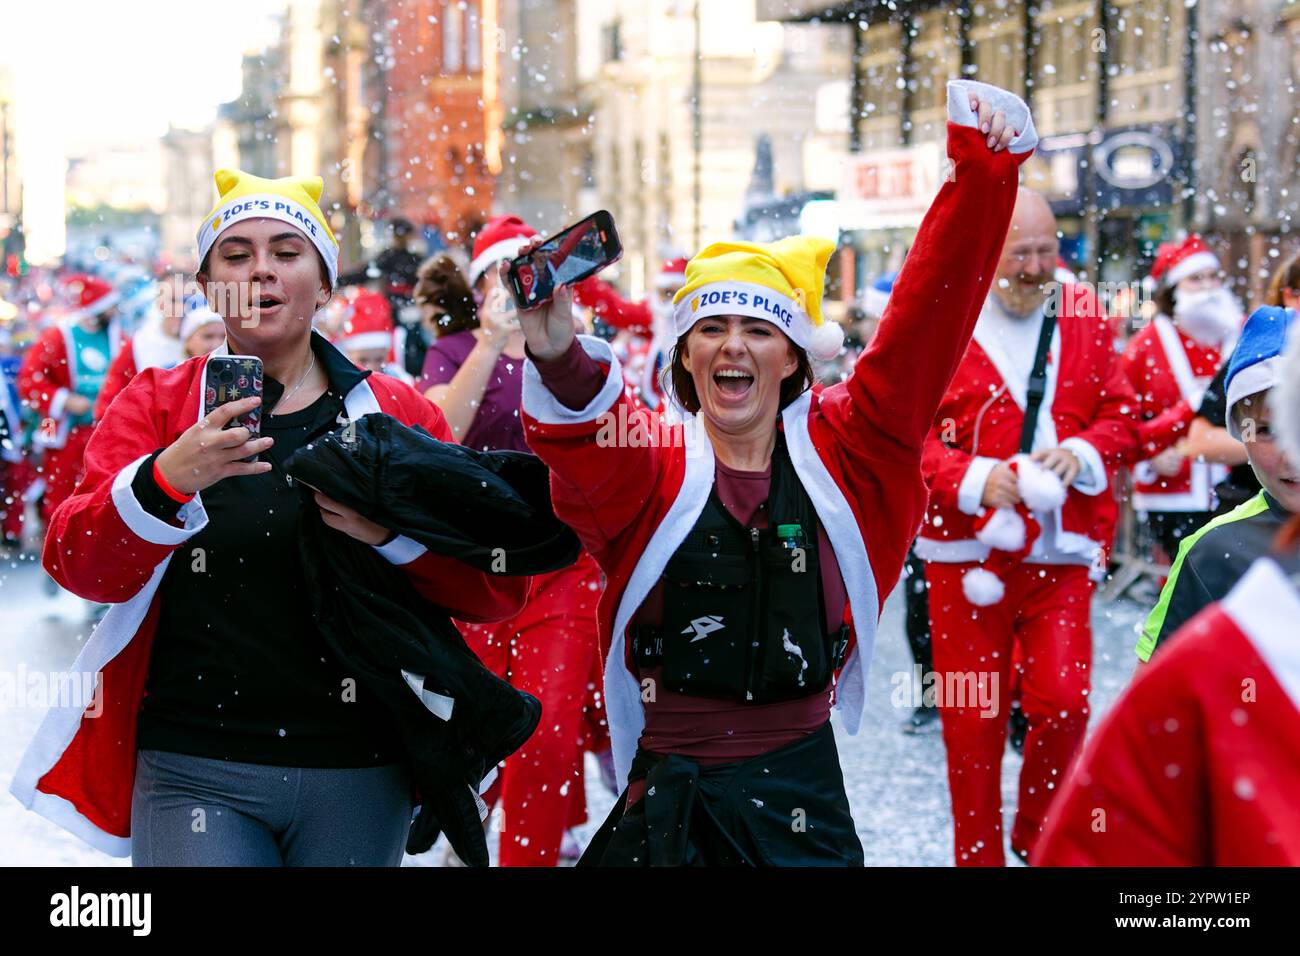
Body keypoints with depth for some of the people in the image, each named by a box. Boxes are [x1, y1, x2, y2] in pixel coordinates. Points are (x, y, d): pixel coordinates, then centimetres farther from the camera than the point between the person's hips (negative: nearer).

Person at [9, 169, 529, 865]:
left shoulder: (398, 414, 6)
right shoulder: (155, 406, 5)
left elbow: (499, 588, 1)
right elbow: (79, 566, -8)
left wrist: (395, 531, -17)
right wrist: (168, 480, -26)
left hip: (358, 780, 1)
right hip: (194, 774, -1)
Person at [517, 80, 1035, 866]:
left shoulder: (842, 449, 2)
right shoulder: (648, 463, -2)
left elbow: (928, 318, -2)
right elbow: (585, 445, -23)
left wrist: (980, 167, -7)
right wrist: (561, 360, -44)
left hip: (803, 792, 1)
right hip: (669, 795, -1)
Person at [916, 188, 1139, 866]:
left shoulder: (1082, 318, 7)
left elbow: (1120, 414, 11)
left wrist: (1083, 453, -9)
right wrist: (974, 479, -19)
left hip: (1061, 553, 2)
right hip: (967, 550, -2)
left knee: (1064, 703, -8)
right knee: (972, 720, 4)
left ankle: (1039, 838, 17)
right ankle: (978, 854, 20)